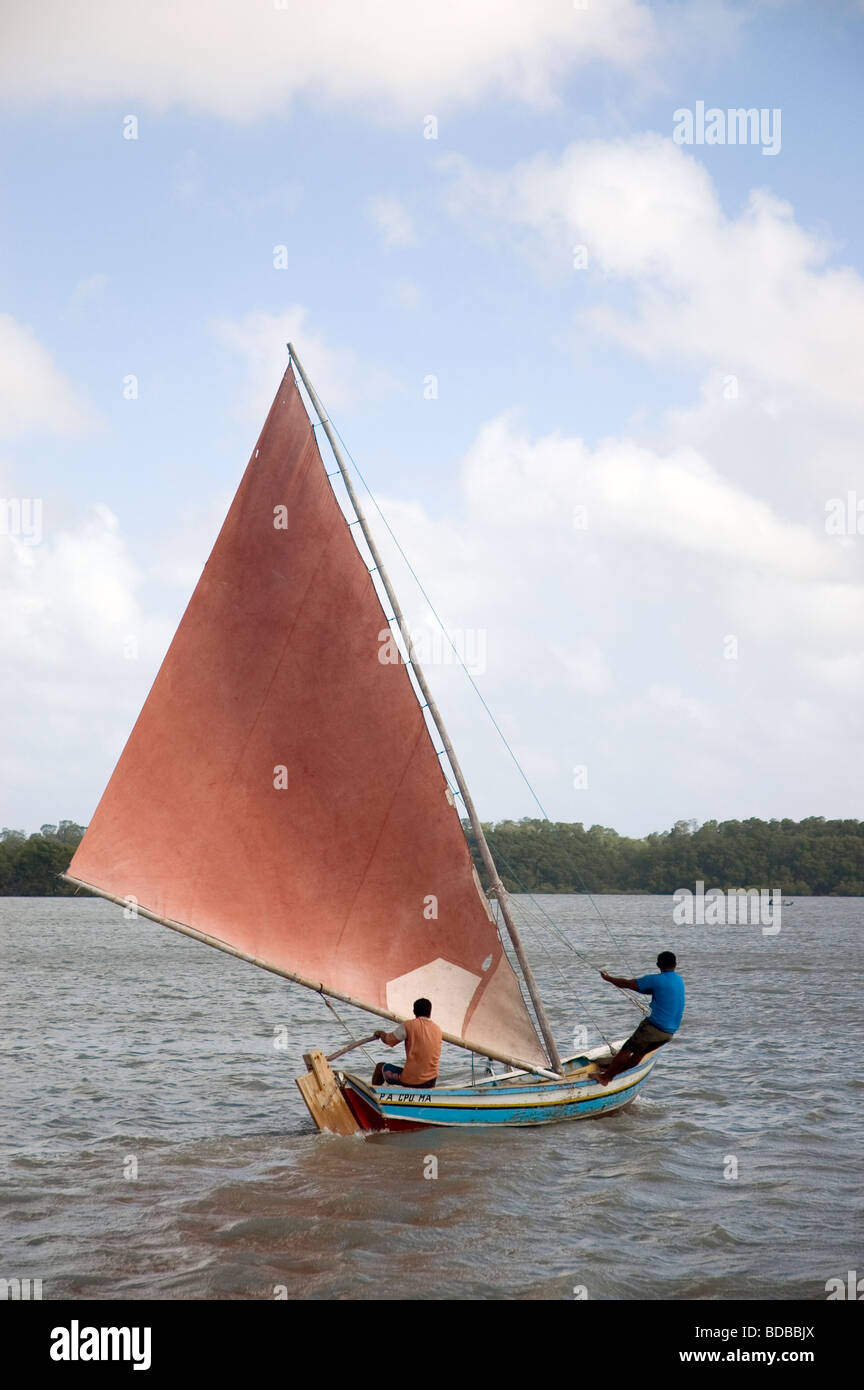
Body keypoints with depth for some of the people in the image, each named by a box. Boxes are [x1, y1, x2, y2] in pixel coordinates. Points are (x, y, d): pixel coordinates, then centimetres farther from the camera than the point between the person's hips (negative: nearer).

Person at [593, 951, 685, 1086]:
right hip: (670, 1033, 7)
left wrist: (608, 978, 6)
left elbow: (626, 984, -7)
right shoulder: (679, 980, 11)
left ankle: (604, 1077, 13)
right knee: (639, 1053, 19)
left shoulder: (656, 980, -13)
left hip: (654, 1027, -7)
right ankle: (611, 1074, 29)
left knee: (627, 1050, 6)